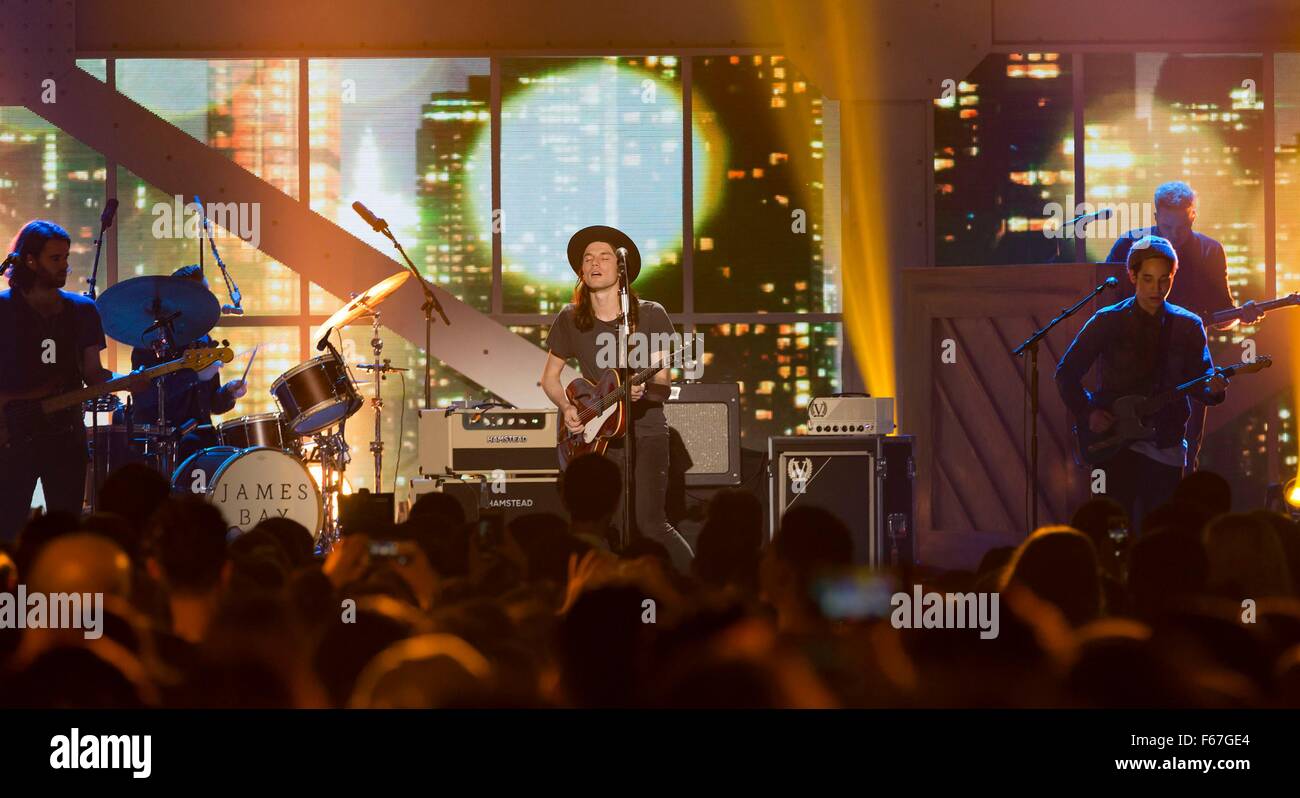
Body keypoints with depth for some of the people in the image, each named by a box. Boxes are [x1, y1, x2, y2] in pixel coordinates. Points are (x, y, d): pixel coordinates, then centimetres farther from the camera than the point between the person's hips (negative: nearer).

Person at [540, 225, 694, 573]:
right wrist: (567, 408, -3)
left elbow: (663, 381, -3)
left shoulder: (650, 315, -2)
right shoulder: (570, 320, 6)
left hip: (646, 430, -3)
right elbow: (550, 377, 16)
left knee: (650, 523, -17)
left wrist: (644, 387, -25)